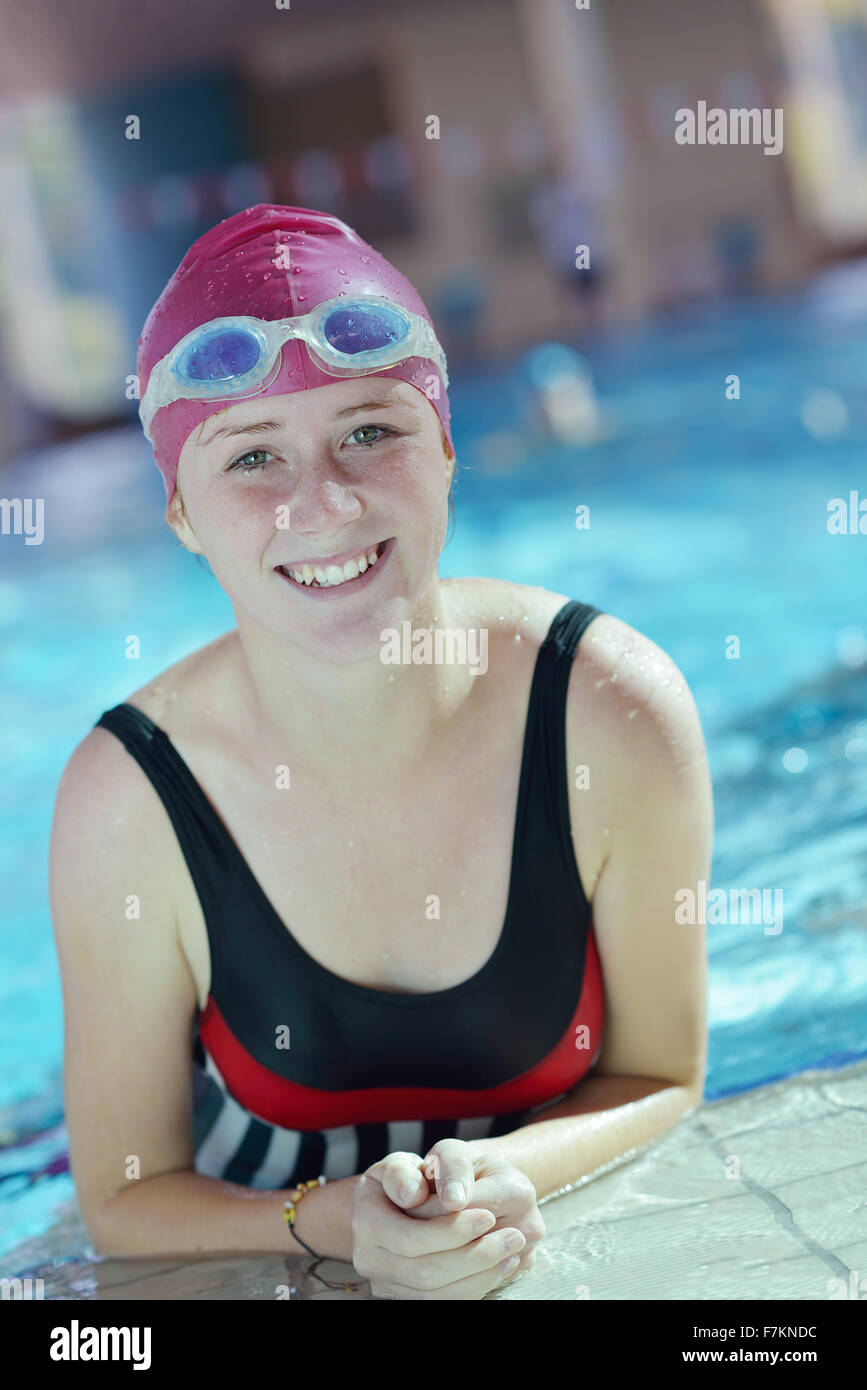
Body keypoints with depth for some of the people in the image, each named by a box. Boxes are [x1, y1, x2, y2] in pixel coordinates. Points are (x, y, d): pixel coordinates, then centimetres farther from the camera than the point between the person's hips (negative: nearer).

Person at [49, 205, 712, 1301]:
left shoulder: (615, 715, -17)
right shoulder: (127, 801, -18)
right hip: (262, 1254, 0)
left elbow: (659, 1080, -3)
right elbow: (128, 1200, -7)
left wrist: (507, 1173, -21)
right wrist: (333, 1221, -24)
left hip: (563, 1248, 1)